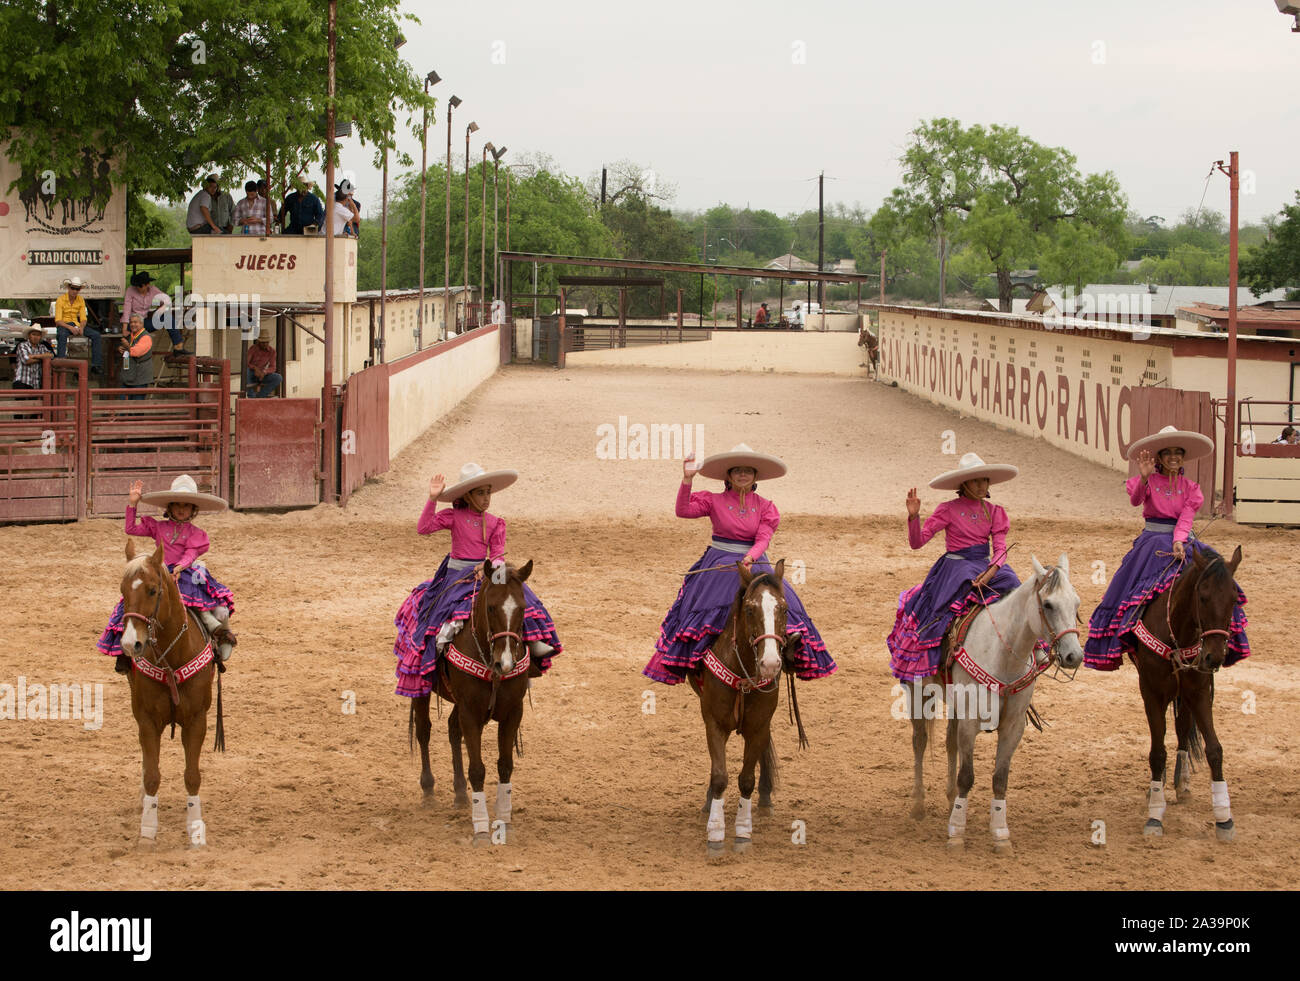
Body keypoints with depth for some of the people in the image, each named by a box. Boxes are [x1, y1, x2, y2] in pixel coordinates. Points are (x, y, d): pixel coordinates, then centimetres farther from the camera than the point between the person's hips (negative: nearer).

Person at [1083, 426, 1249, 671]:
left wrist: (1179, 542, -24)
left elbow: (1186, 518, -5)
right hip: (1152, 540, -2)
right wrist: (1143, 478, -37)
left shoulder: (1190, 487, 9)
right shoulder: (1148, 482, 3)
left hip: (1182, 542, 2)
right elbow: (1135, 500, -18)